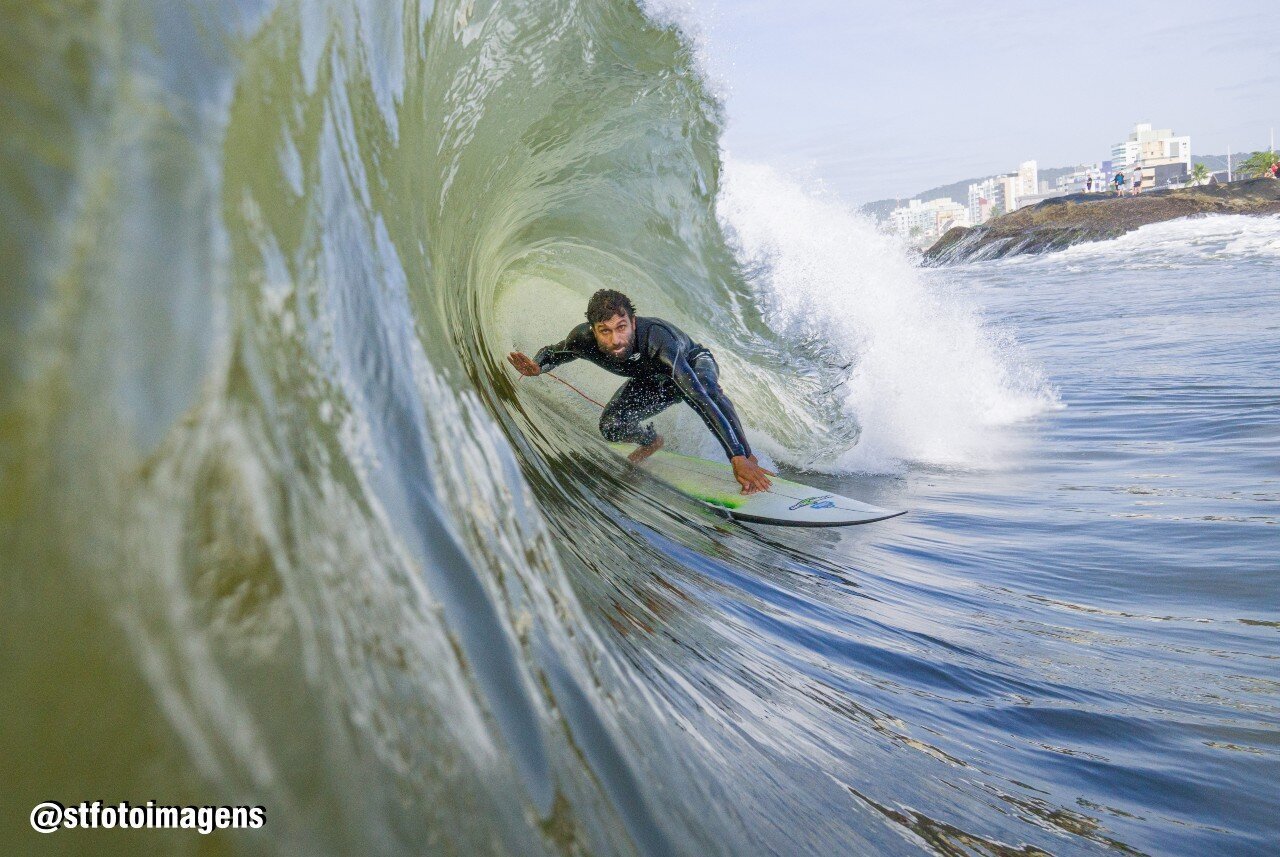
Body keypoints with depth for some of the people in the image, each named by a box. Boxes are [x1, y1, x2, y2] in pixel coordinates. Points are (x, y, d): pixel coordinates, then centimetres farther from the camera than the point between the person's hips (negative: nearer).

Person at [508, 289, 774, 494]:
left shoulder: (656, 338, -45)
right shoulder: (583, 339, -31)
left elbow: (700, 397, -51)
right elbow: (551, 352, -6)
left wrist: (741, 457, -56)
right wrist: (537, 367, -32)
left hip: (692, 362, -5)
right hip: (651, 381, 5)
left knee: (704, 387, -40)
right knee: (611, 427, -16)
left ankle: (745, 456, -24)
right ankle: (651, 441, 19)